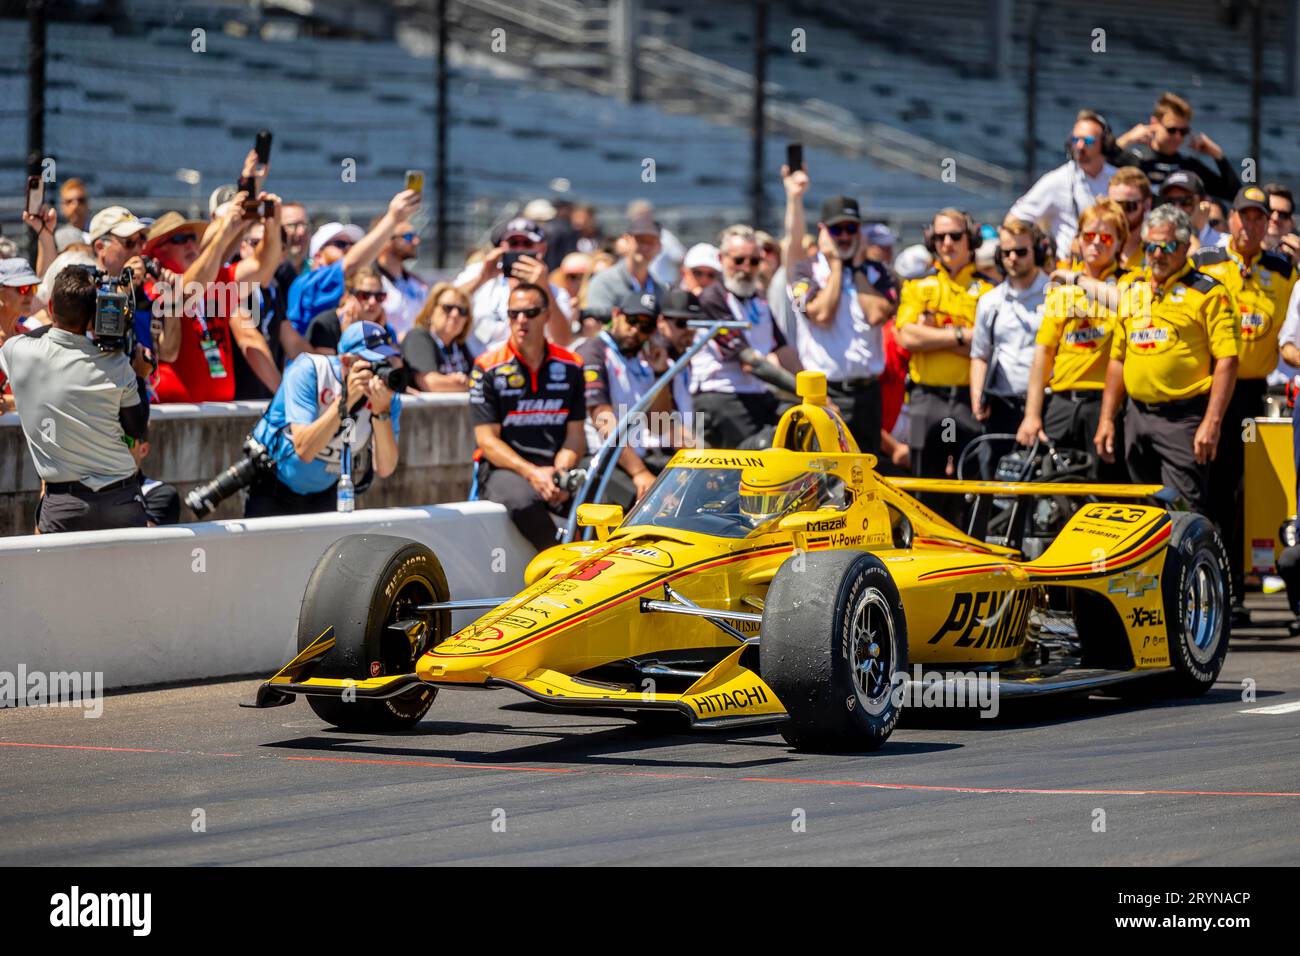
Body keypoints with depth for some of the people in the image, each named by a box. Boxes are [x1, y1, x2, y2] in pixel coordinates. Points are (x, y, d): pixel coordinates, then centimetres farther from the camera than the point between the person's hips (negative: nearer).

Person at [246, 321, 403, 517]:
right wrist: (346, 399, -40)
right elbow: (304, 450, -34)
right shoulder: (307, 370, -24)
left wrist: (382, 410, -36)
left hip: (326, 492, 3)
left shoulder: (388, 394, -15)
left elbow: (384, 469, -24)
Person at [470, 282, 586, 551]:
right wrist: (531, 473, -18)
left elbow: (575, 435, 10)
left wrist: (560, 473, -12)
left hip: (557, 466, 3)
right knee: (522, 501, -39)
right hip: (504, 467, -3)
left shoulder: (570, 366, 12)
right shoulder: (488, 368, 3)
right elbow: (487, 440, -2)